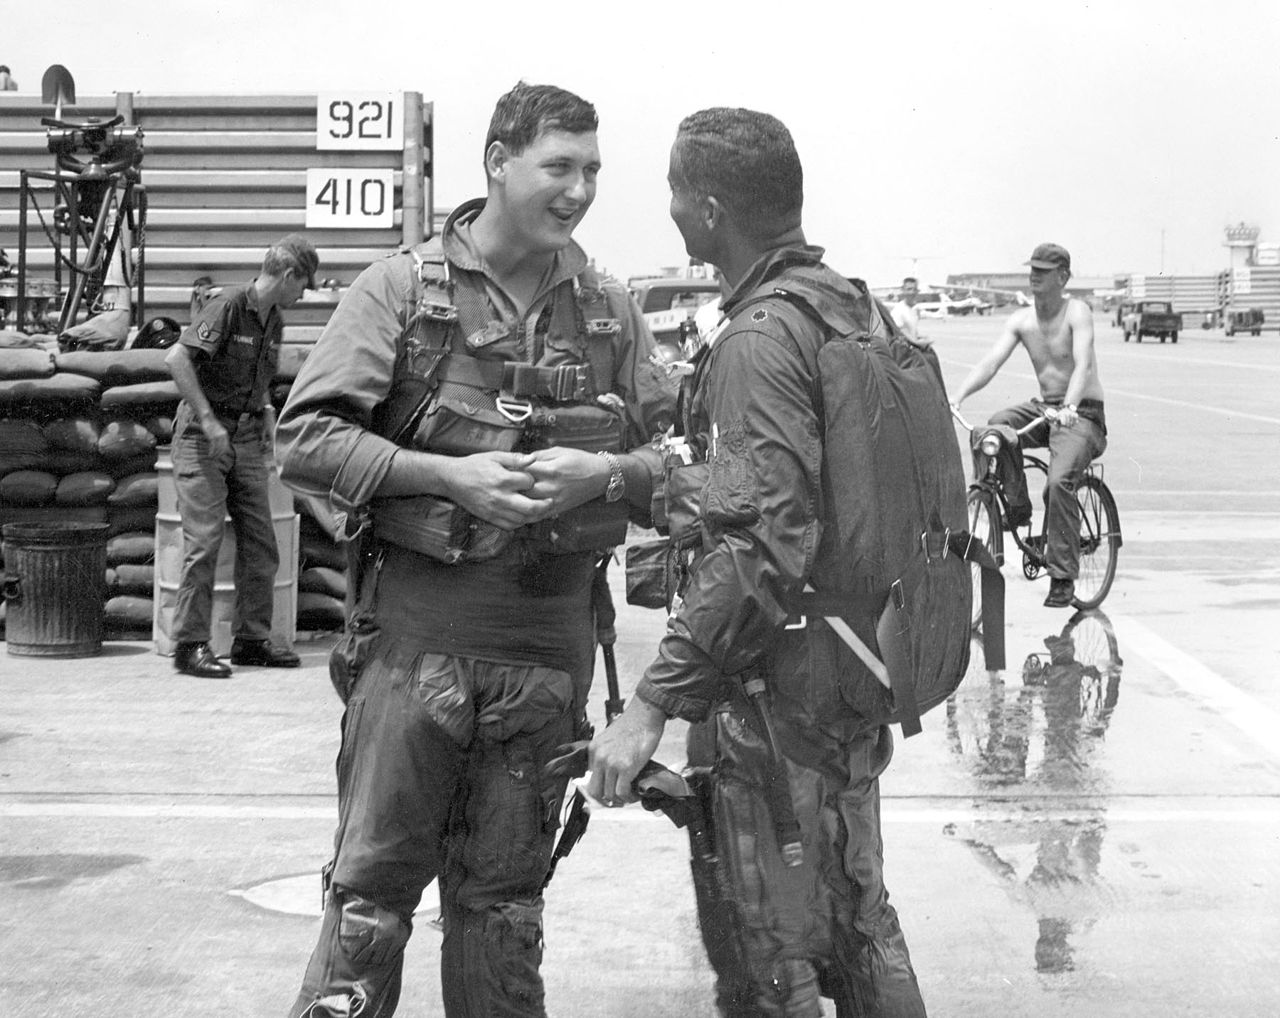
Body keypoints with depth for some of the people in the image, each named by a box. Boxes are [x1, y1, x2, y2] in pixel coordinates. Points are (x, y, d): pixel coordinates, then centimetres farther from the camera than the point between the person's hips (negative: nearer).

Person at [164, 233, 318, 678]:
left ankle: (252, 638, 15)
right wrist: (209, 421, -23)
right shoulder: (228, 307, -14)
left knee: (261, 544, 6)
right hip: (203, 438, -8)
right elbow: (177, 358, -22)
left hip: (246, 440, 8)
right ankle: (190, 644, -3)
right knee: (204, 540, -9)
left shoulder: (274, 320, 11)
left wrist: (265, 413, 11)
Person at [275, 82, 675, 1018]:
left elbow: (674, 459, 9)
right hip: (416, 637, -3)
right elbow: (306, 440, -7)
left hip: (548, 649, 3)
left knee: (504, 898, 13)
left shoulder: (610, 313, 8)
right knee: (373, 888, 2)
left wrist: (602, 474, -12)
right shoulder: (403, 288, -1)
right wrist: (450, 476, -17)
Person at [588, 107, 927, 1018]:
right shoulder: (855, 304, 10)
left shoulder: (760, 337, -19)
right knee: (856, 922, 22)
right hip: (860, 678, 10)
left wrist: (653, 704, -28)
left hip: (781, 689, -9)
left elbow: (764, 548, -28)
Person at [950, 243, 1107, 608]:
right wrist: (956, 397, -25)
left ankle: (1063, 578, -20)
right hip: (1043, 409, 6)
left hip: (1082, 414, -6)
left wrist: (1069, 407, -46)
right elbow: (990, 362, -8)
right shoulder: (1021, 320, 3)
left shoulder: (1076, 312, -12)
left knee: (1060, 481, -28)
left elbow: (1083, 364, -28)